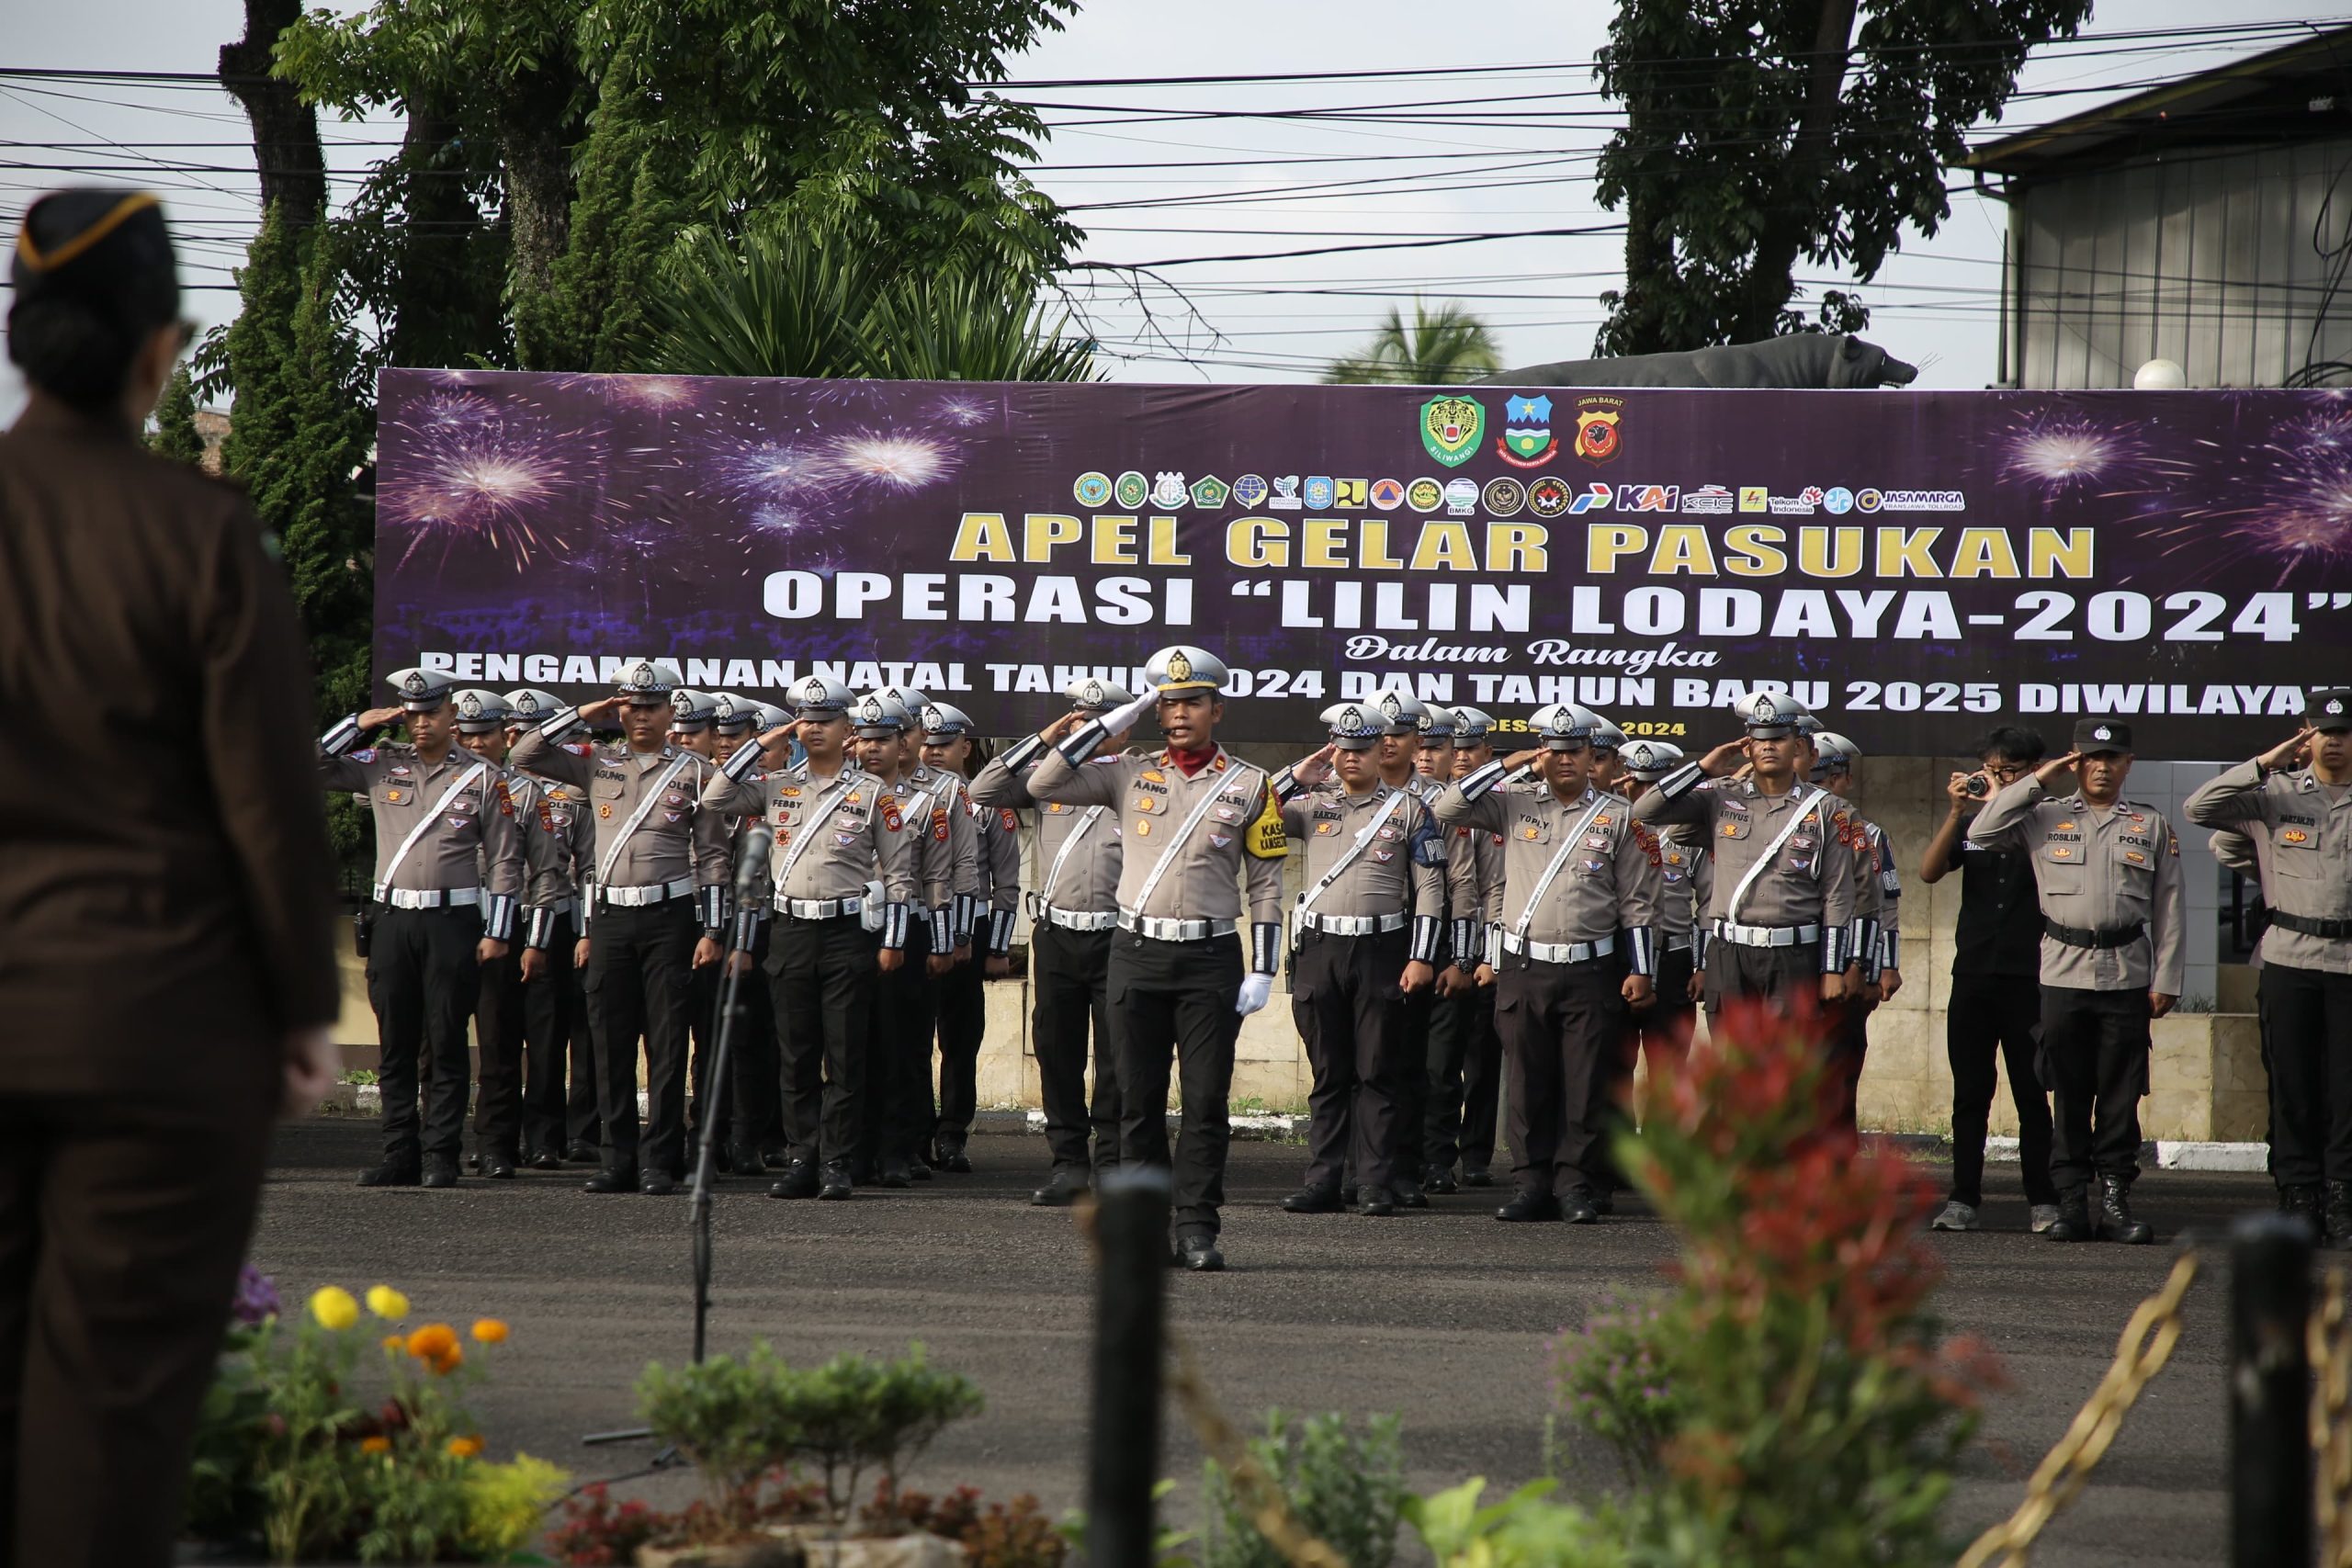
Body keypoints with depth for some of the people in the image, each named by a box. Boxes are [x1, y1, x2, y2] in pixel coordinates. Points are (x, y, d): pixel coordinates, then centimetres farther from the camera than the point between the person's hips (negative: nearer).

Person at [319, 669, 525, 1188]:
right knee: (396, 1046, 5)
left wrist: (497, 933, -5)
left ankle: (440, 1157, 2)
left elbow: (506, 859, 2)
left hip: (454, 923, -3)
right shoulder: (381, 767, 9)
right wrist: (359, 725, 0)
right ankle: (399, 1157, 9)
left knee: (445, 1046, -1)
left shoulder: (482, 778, 2)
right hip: (392, 921, 3)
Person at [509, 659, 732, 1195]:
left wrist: (711, 931, -6)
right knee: (611, 1043, 4)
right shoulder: (597, 764, 9)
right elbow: (524, 754, 3)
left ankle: (661, 1162, 0)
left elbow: (712, 857, 1)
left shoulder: (694, 773, 1)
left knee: (667, 1044, -2)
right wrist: (583, 715, -1)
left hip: (669, 917, -3)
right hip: (609, 916, 3)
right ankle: (619, 1160, 10)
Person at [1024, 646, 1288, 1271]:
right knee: (1138, 1101, 4)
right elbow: (1043, 785, -1)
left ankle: (1197, 1228, 2)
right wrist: (1112, 722, -2)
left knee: (1206, 1101, -2)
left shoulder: (1250, 786, 3)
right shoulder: (1131, 776, 7)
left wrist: (1262, 973, -3)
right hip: (1137, 955, 2)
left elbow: (1266, 885, 4)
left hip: (1211, 960, -2)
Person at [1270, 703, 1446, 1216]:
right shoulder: (1312, 803, 11)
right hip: (1319, 948, 2)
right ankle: (1323, 1182, 7)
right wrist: (1297, 777, -4)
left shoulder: (1409, 809, 4)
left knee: (1379, 1073, -1)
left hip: (1381, 951, -2)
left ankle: (1377, 1183, 1)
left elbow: (1430, 887, 1)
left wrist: (1422, 958, -6)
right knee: (1327, 1073, 5)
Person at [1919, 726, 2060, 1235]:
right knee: (1969, 1096, 4)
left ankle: (2043, 1202, 4)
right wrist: (1956, 812, -11)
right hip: (1973, 977, 3)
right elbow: (1929, 871, 1)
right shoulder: (1972, 824, 12)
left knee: (2032, 1096, -1)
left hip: (2028, 979, -3)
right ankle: (1963, 1200, 7)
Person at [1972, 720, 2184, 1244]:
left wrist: (2164, 980, 1)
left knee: (2120, 1096, 0)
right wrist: (2037, 781, -1)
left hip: (2127, 978, 0)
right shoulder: (2045, 818, 10)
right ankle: (2071, 1202, 3)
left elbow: (2168, 909, 8)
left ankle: (2116, 1201, 4)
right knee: (2069, 1095, 1)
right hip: (2064, 974, 0)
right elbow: (1982, 832, -3)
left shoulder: (2152, 826, 11)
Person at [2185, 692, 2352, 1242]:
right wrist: (2264, 764, -11)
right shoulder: (2275, 795, 4)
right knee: (2293, 1089, 2)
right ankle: (2299, 1200, 7)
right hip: (2290, 957, 0)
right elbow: (2197, 809, -6)